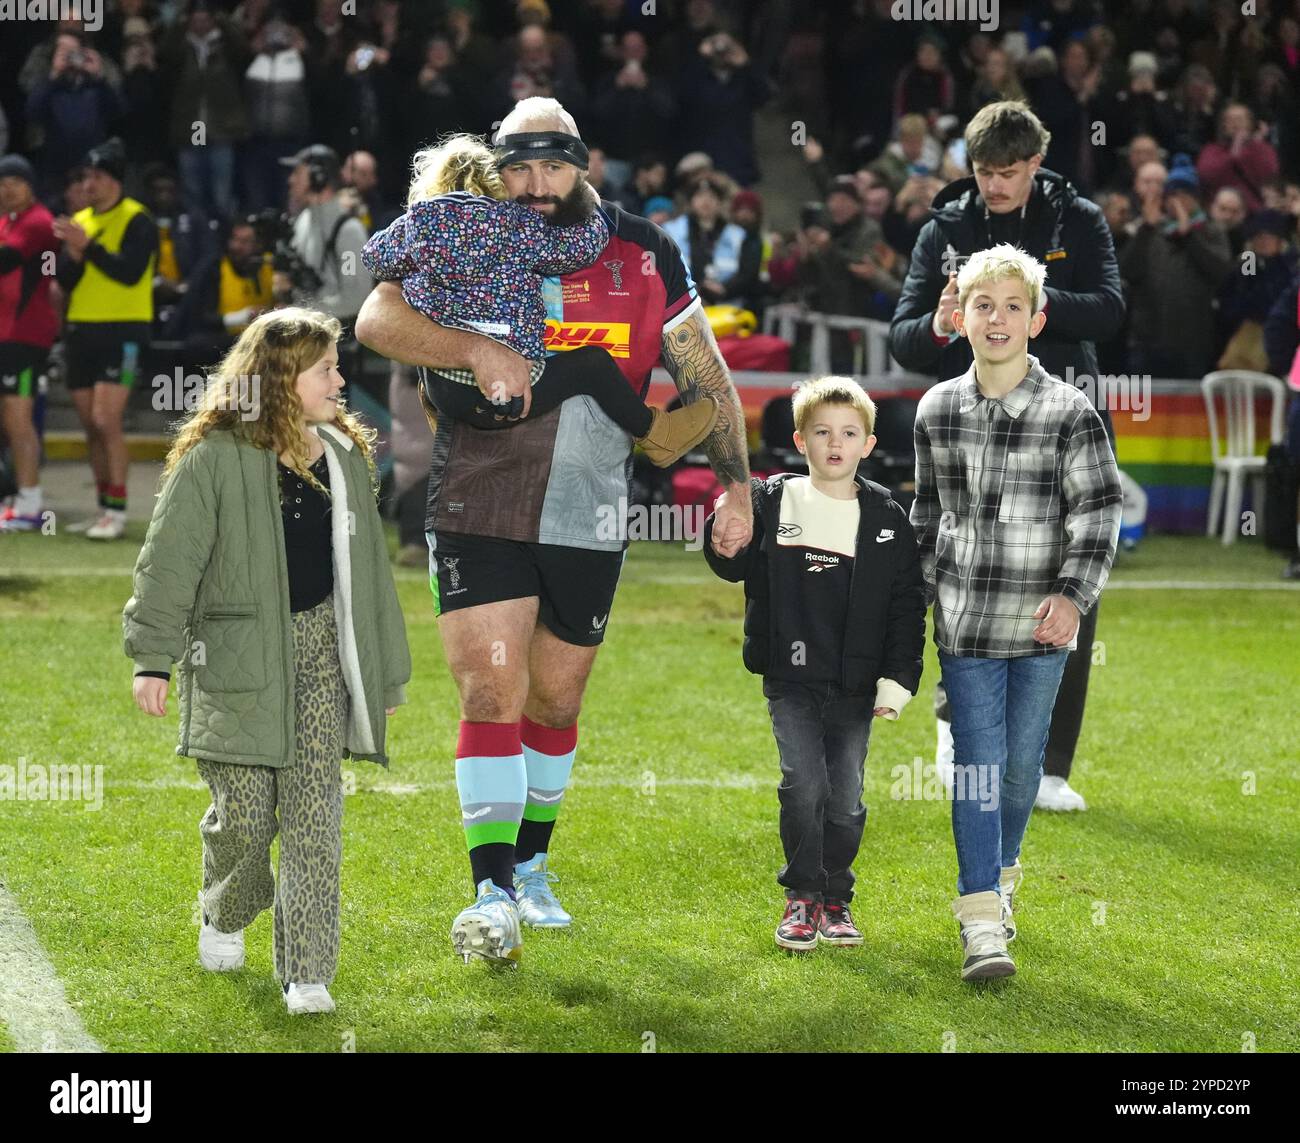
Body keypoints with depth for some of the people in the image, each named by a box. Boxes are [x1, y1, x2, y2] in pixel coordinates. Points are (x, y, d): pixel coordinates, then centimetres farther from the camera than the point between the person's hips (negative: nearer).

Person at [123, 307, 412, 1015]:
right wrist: (153, 657, -16)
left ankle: (307, 974, -2)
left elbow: (369, 568, 18)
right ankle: (225, 917, 32)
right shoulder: (214, 459, -7)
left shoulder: (345, 457, 11)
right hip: (240, 654, -4)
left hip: (322, 648, 4)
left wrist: (387, 672, 19)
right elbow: (170, 560, -9)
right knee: (245, 812, -1)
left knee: (314, 814, -4)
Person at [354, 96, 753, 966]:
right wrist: (476, 352, -30)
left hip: (591, 519, 3)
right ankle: (493, 891, -13)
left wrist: (736, 488, 7)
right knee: (492, 693, -12)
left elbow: (706, 378, 10)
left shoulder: (640, 255, 3)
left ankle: (531, 863, 33)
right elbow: (376, 320, -17)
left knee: (555, 701, 14)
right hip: (478, 511, -2)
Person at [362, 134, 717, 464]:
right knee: (593, 362, 14)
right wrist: (586, 201, 15)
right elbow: (585, 243, -4)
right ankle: (655, 434, 29)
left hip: (442, 393, 4)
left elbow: (375, 257, 17)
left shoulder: (417, 224, 1)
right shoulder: (517, 225, -9)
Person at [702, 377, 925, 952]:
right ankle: (802, 898, 4)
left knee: (845, 799, 2)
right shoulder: (772, 501, 2)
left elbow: (907, 606, 4)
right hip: (792, 680, -1)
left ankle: (834, 900, 20)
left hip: (855, 687, 1)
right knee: (804, 785, -12)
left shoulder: (886, 517, 3)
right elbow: (729, 564, 2)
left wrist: (897, 682, -3)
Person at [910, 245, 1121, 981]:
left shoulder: (1070, 413, -5)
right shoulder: (936, 411, 4)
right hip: (965, 621, 1)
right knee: (978, 762, -5)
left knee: (1023, 759, 11)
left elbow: (1100, 511, -7)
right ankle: (983, 920, -9)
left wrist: (1074, 595, -17)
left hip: (1040, 622, -1)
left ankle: (1000, 872, 34)